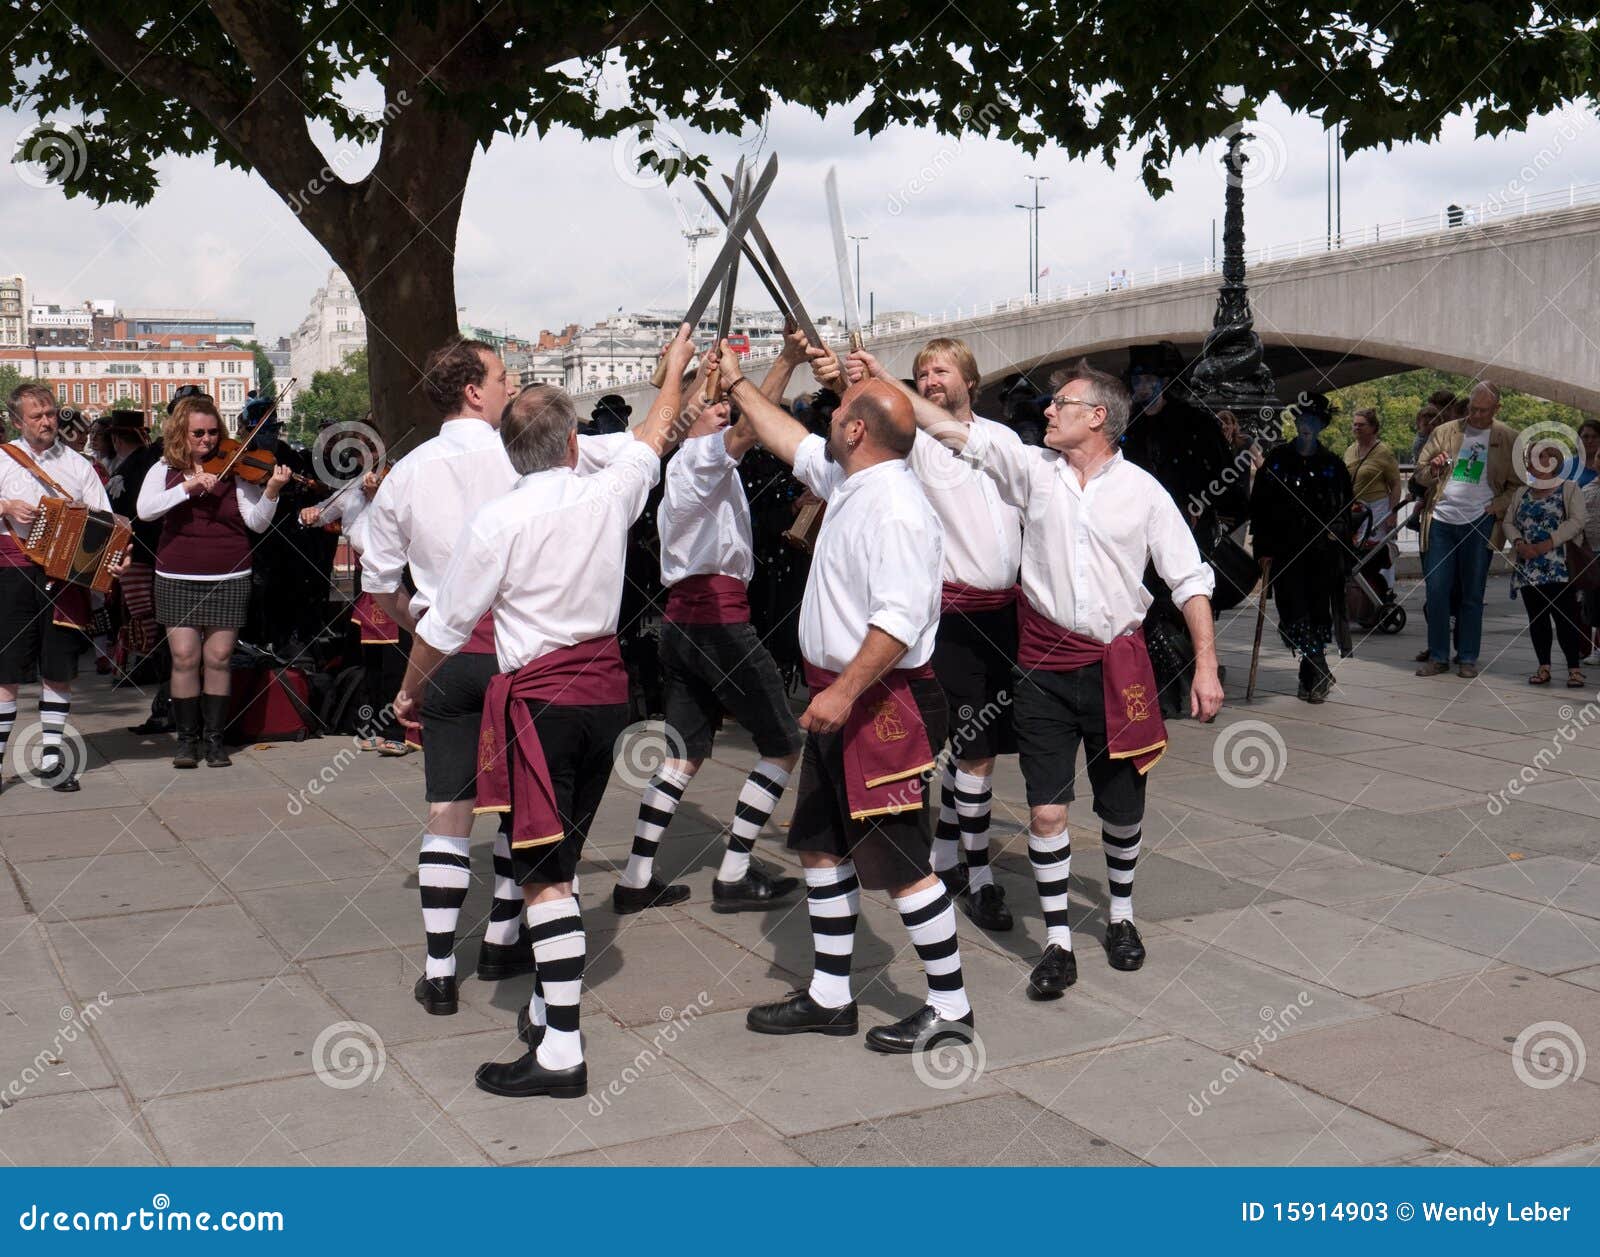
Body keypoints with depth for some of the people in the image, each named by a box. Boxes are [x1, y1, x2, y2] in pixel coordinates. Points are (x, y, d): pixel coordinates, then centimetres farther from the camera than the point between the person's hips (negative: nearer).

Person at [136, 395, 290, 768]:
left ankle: (215, 738, 11)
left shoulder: (235, 469, 1)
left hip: (229, 579, 0)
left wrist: (271, 491, -24)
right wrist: (189, 486, -23)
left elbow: (257, 522, -7)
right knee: (185, 657, -3)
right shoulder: (165, 470, 4)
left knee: (219, 658, 1)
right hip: (177, 579, 0)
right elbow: (145, 510, -13)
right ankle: (187, 738, 9)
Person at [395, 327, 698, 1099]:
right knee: (560, 861, 17)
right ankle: (552, 1011, 25)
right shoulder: (608, 494, 1)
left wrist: (410, 690, 15)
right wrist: (674, 370, 41)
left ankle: (560, 1054, -6)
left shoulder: (496, 522, -11)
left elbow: (446, 626, -3)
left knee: (543, 874, -6)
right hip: (606, 688, 6)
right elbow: (652, 440, 24)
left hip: (537, 696, -6)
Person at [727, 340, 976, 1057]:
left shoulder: (897, 511, -21)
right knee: (821, 843, 15)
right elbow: (793, 444, 27)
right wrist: (737, 384, 33)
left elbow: (899, 621, -28)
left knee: (897, 862, -4)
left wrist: (845, 692, -28)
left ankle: (950, 1008, 9)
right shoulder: (850, 484, 10)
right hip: (838, 695, 11)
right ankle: (829, 996, 26)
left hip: (883, 700, -11)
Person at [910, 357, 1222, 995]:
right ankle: (1058, 943, 9)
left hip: (1116, 665, 0)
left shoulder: (1142, 490, 1)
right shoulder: (1033, 469, 4)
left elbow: (1189, 580, 2)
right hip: (1045, 663, 1)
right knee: (1046, 808, -2)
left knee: (1122, 808, 11)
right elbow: (956, 433, -1)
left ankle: (1121, 915, 35)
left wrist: (1206, 665, -4)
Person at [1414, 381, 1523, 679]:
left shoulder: (1509, 440, 5)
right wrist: (1433, 470, -11)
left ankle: (1468, 658, 12)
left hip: (1479, 523, -1)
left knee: (1472, 595, 4)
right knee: (1436, 591, -1)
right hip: (1440, 521, 1)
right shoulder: (1444, 432, 9)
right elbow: (1420, 475, 11)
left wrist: (1498, 507, -8)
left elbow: (1518, 484, 8)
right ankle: (1437, 657, 8)